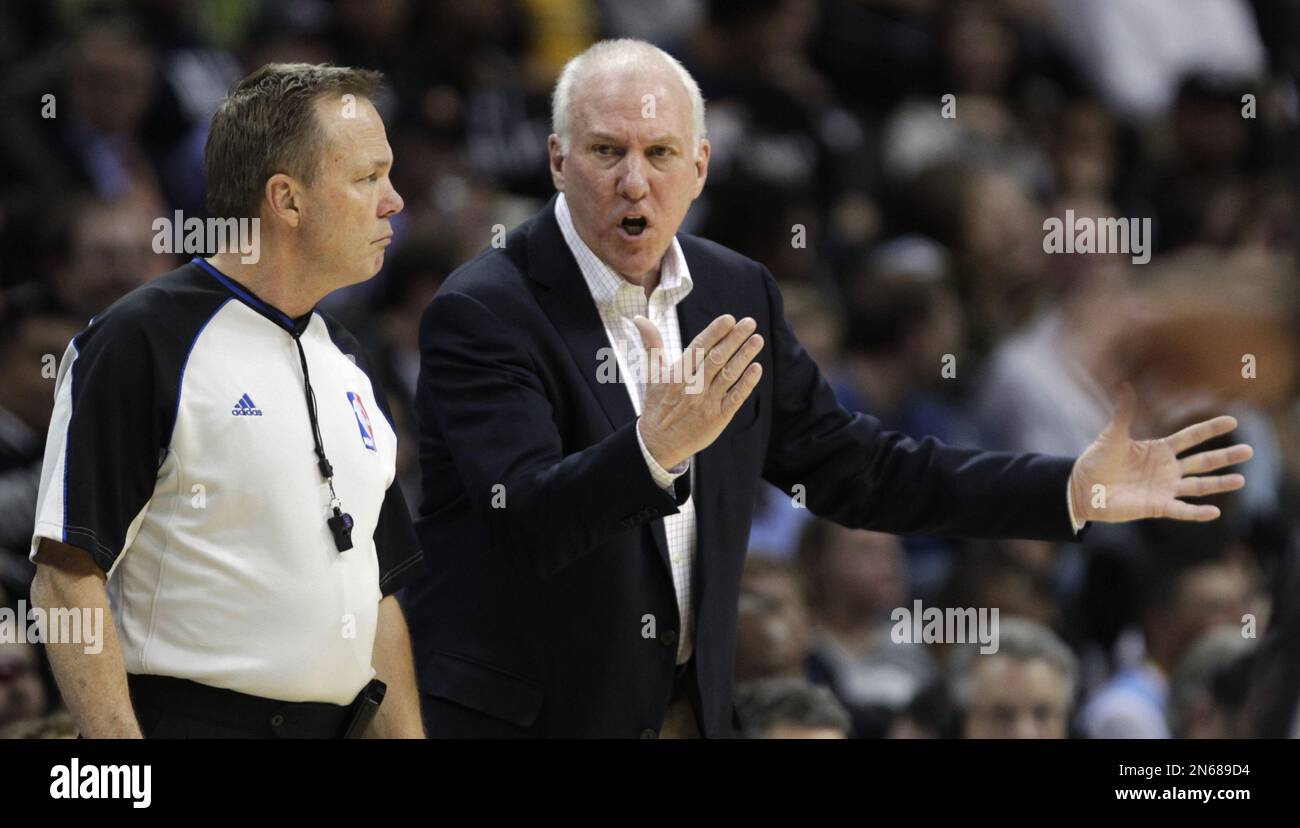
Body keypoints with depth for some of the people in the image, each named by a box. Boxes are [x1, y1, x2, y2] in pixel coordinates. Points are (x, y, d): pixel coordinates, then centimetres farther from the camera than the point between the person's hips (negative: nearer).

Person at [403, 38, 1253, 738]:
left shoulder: (735, 294, 5)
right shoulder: (483, 312, -13)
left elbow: (855, 470, 10)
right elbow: (528, 520, -24)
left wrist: (1074, 490, 4)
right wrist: (654, 447, -42)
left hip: (688, 707, 6)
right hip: (526, 714, -5)